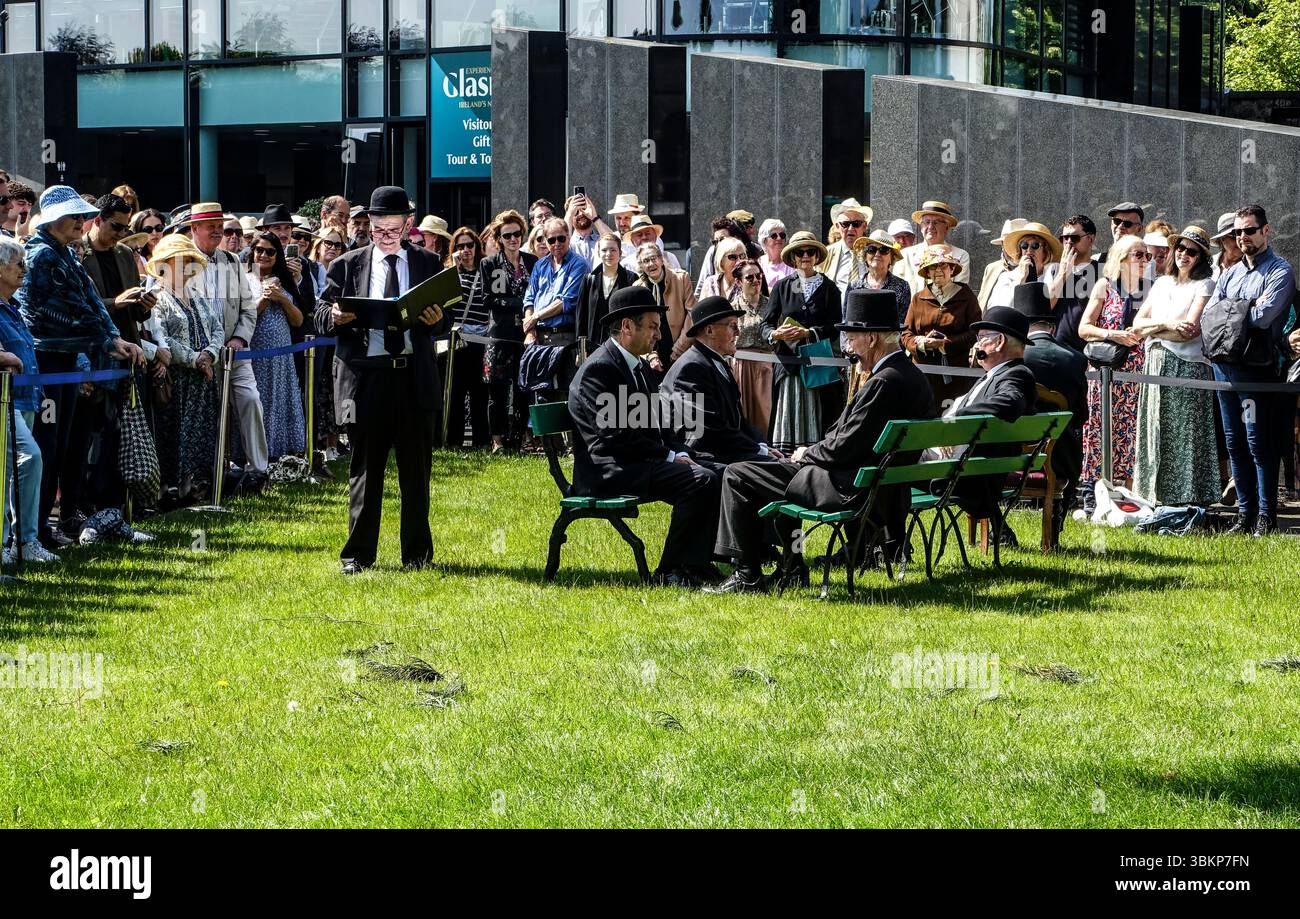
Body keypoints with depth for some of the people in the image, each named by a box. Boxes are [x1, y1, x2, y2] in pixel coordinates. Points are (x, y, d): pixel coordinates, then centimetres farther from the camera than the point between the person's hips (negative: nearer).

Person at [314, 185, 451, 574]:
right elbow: (321, 314, 6)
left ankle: (417, 553, 14)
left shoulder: (428, 264, 10)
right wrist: (335, 317, -16)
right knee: (365, 468, 3)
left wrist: (438, 320, -14)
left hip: (415, 377, 1)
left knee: (416, 469, 6)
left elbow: (445, 321, 9)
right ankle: (358, 553, 8)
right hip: (366, 377, -1)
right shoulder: (347, 265, 8)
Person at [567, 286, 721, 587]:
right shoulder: (598, 369, -14)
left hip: (640, 462, 10)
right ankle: (671, 571, -15)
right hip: (607, 472, -10)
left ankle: (697, 563, -3)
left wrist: (680, 451, 2)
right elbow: (615, 438, -20)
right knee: (700, 480, -24)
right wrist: (670, 456, -14)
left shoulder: (640, 367, 18)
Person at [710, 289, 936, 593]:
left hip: (850, 490, -10)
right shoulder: (912, 376, 8)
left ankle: (747, 575, 2)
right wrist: (812, 452, 8)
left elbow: (846, 447, -23)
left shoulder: (884, 383, -23)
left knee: (737, 476, -3)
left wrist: (806, 454, -4)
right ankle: (792, 569, 29)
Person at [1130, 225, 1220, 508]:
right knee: (1155, 434, 4)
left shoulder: (1205, 286, 0)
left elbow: (1190, 329, -11)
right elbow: (1138, 324, 10)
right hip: (1155, 367, 6)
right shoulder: (1162, 283, 18)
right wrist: (1167, 324, -7)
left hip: (1188, 366, -6)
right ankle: (1157, 499, 8)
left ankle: (1189, 503, -5)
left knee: (1185, 437, -6)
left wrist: (1153, 329, -2)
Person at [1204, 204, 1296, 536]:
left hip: (1255, 367, -7)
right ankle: (1245, 514, 15)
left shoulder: (1280, 271, -3)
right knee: (1235, 443, 9)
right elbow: (1208, 315, 10)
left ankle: (1266, 518, -3)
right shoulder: (1230, 274, 20)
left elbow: (1264, 317, -15)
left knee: (1259, 443, -7)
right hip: (1223, 364, 7)